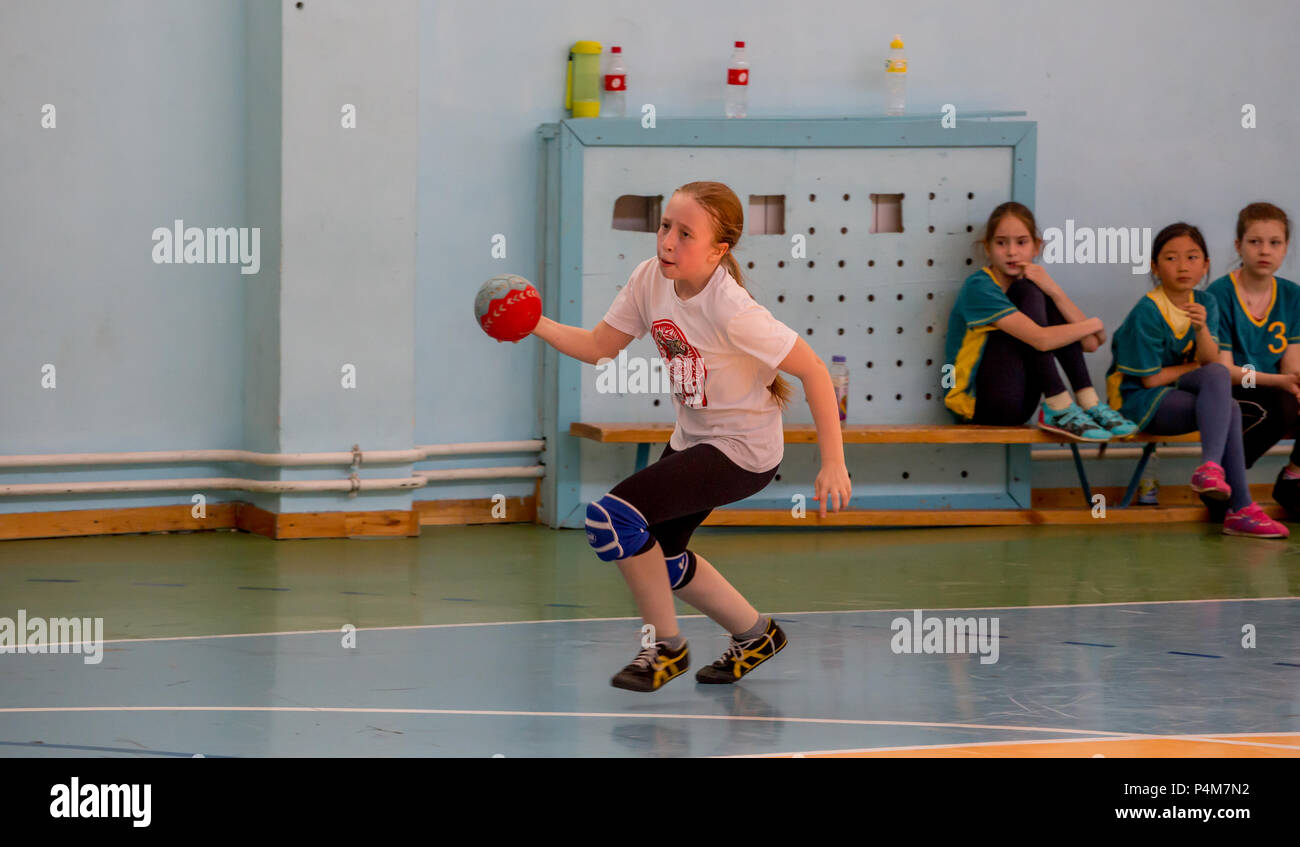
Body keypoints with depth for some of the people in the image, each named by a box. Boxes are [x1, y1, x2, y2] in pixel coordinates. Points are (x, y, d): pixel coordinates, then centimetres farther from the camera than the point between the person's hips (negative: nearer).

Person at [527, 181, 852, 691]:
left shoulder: (731, 311, -30)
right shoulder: (650, 280, -10)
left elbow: (813, 370, -25)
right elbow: (600, 347, 0)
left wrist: (833, 464, -25)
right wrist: (537, 325, -17)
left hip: (744, 449, -9)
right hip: (692, 438, 9)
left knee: (612, 518, -20)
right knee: (656, 553, 23)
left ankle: (665, 646, -1)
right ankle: (755, 635, 41)